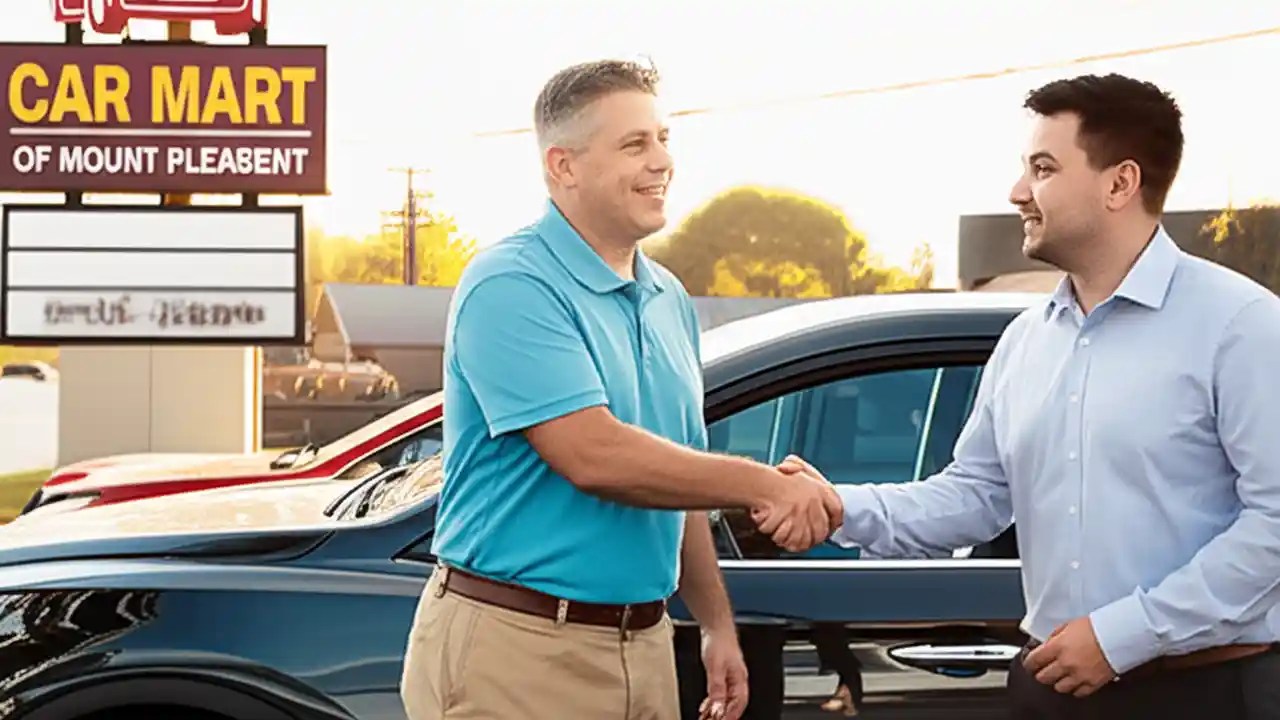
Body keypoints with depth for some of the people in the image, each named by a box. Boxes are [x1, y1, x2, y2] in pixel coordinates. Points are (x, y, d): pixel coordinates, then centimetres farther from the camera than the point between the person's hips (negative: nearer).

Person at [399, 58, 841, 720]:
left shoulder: (670, 300, 12)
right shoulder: (511, 287, -14)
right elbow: (594, 457, -23)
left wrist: (717, 625, 14)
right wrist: (766, 486, -17)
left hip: (644, 642, 7)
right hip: (517, 645, -7)